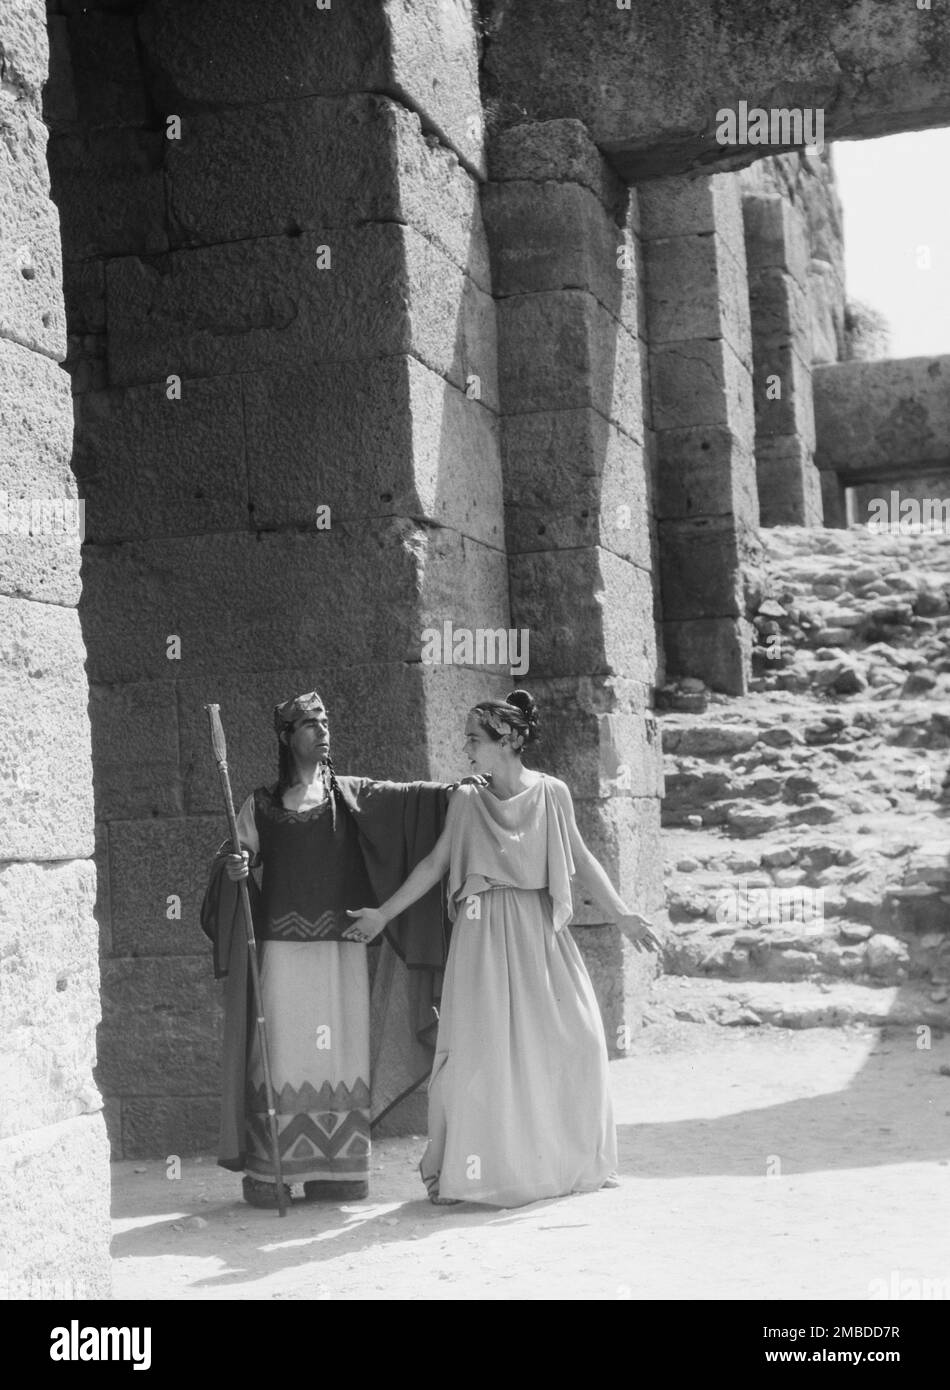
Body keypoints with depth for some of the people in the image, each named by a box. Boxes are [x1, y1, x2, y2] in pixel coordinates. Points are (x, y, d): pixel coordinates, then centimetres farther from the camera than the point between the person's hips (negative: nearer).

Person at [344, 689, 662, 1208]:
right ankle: (457, 1168, 5)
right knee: (479, 1043, -5)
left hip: (540, 930, 1)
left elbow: (581, 860, 9)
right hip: (484, 931, -1)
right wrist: (383, 914, 5)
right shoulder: (466, 800, 2)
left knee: (573, 1038, -1)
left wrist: (623, 915, 8)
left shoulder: (552, 793, 2)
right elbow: (434, 863, 7)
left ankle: (570, 1162, 16)